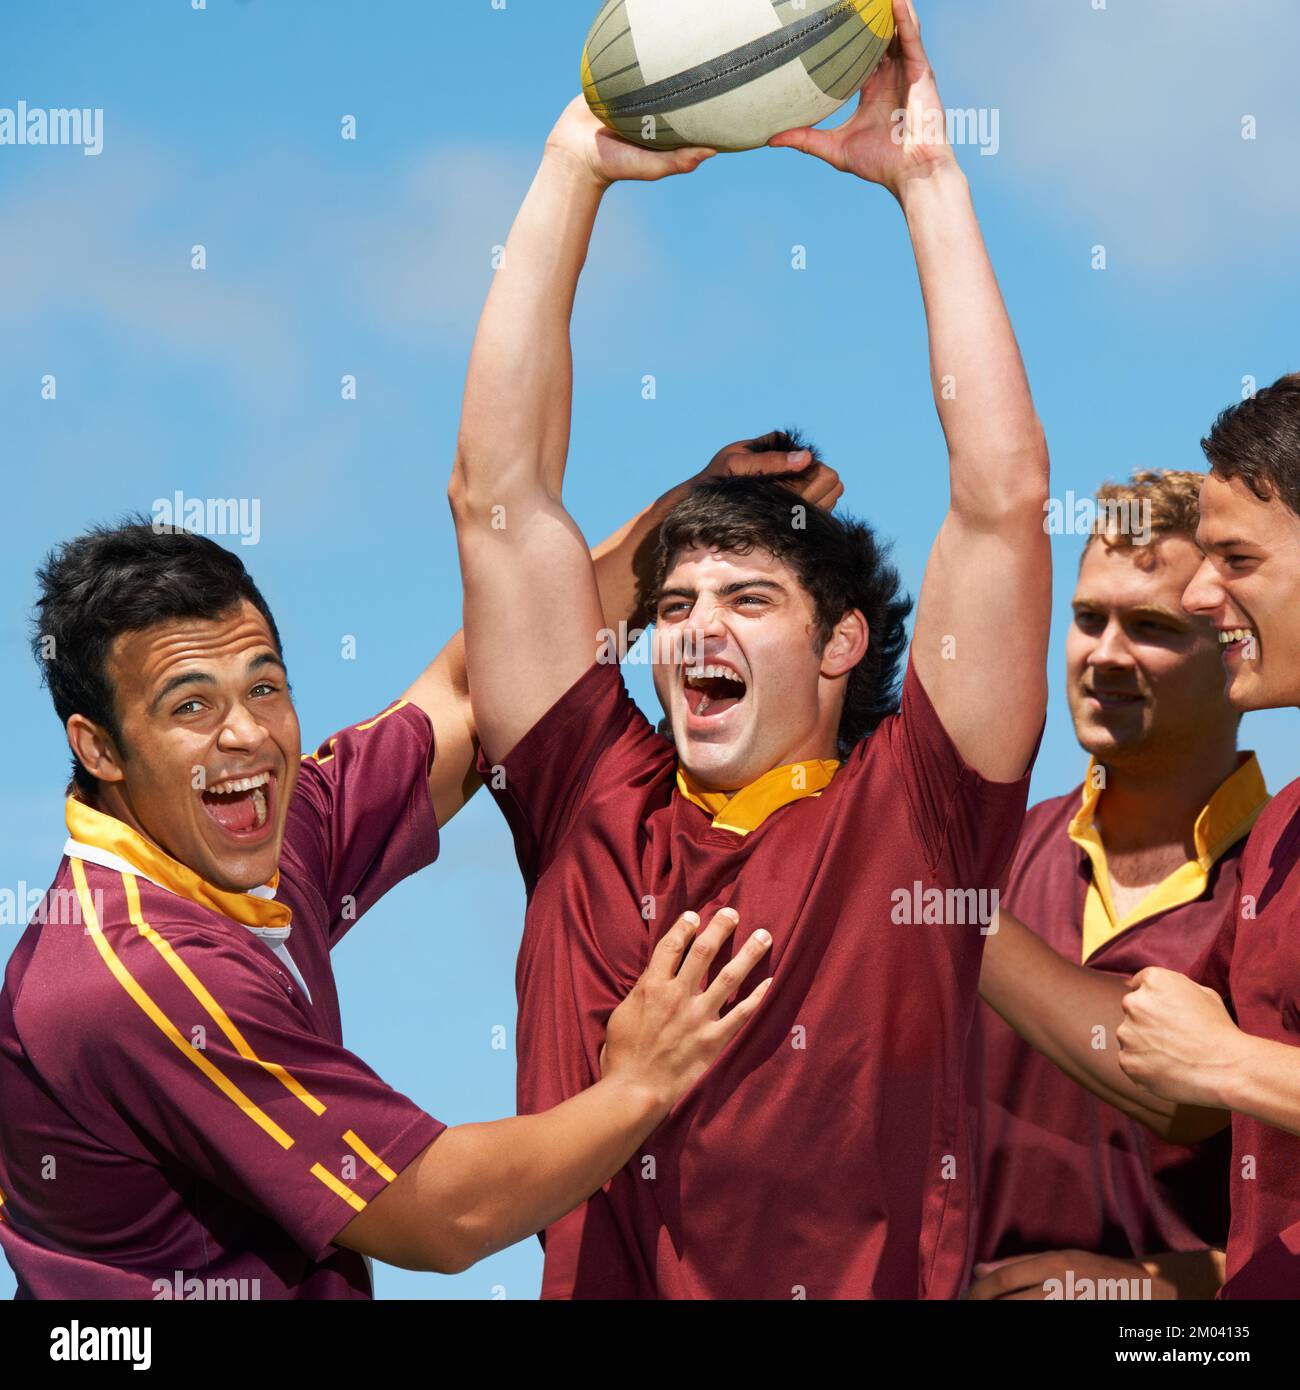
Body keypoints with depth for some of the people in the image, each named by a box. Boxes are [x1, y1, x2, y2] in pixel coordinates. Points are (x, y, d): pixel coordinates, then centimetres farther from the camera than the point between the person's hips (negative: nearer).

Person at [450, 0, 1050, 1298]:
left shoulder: (911, 812, 6)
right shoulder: (594, 808, 11)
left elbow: (1003, 496, 0)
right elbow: (498, 492, 8)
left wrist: (927, 178, 2)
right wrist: (573, 169, 8)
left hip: (877, 1280, -2)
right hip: (598, 1283, 2)